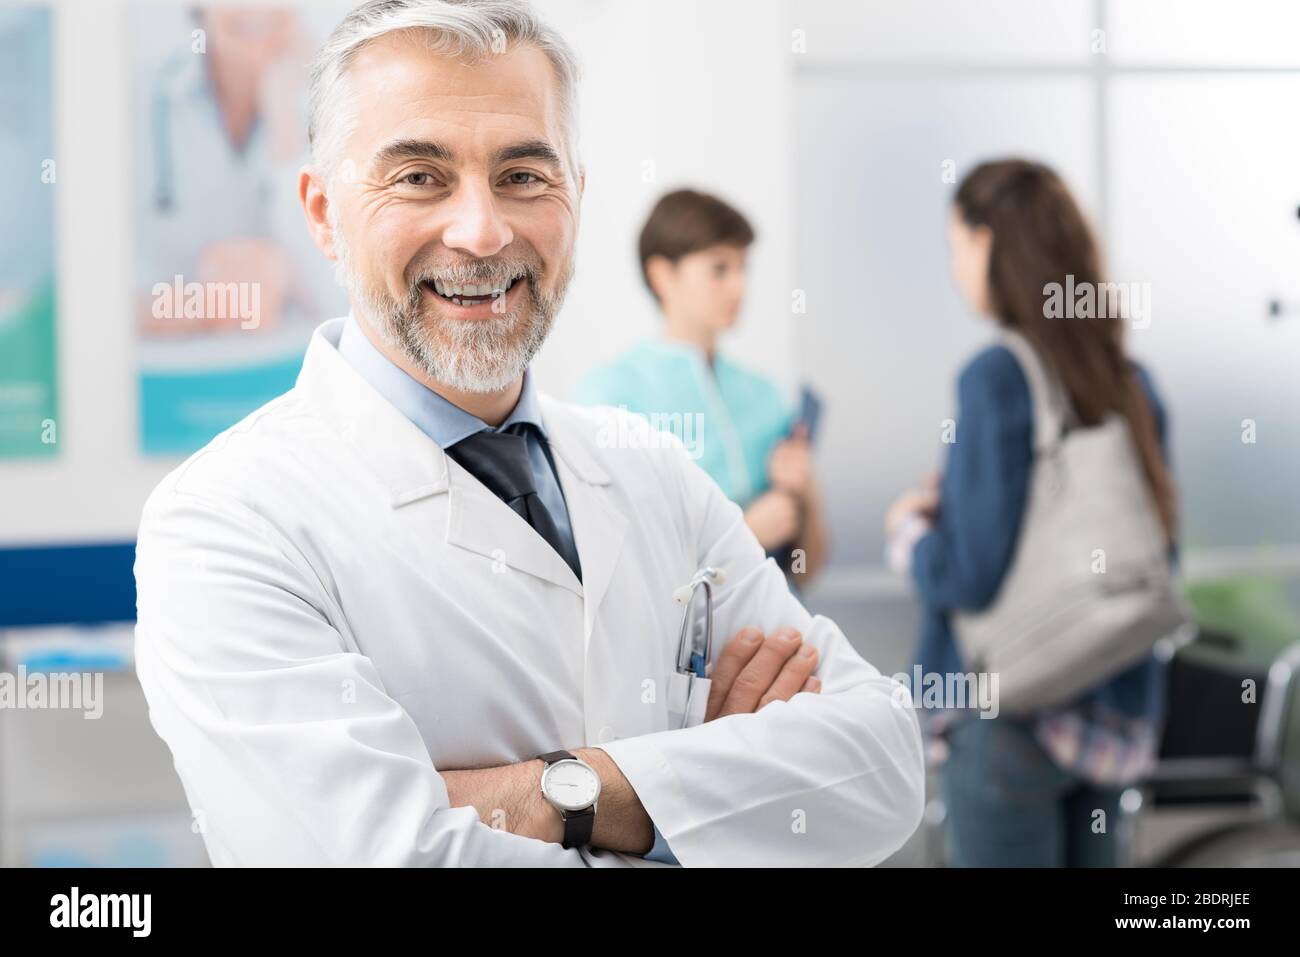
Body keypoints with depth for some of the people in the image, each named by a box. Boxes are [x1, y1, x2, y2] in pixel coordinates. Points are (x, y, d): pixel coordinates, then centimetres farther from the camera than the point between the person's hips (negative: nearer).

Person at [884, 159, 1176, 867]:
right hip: (1117, 712, 7)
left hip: (1013, 709, -7)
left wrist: (909, 529, 3)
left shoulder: (998, 378, -14)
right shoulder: (1131, 383, 5)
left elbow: (973, 574, -18)